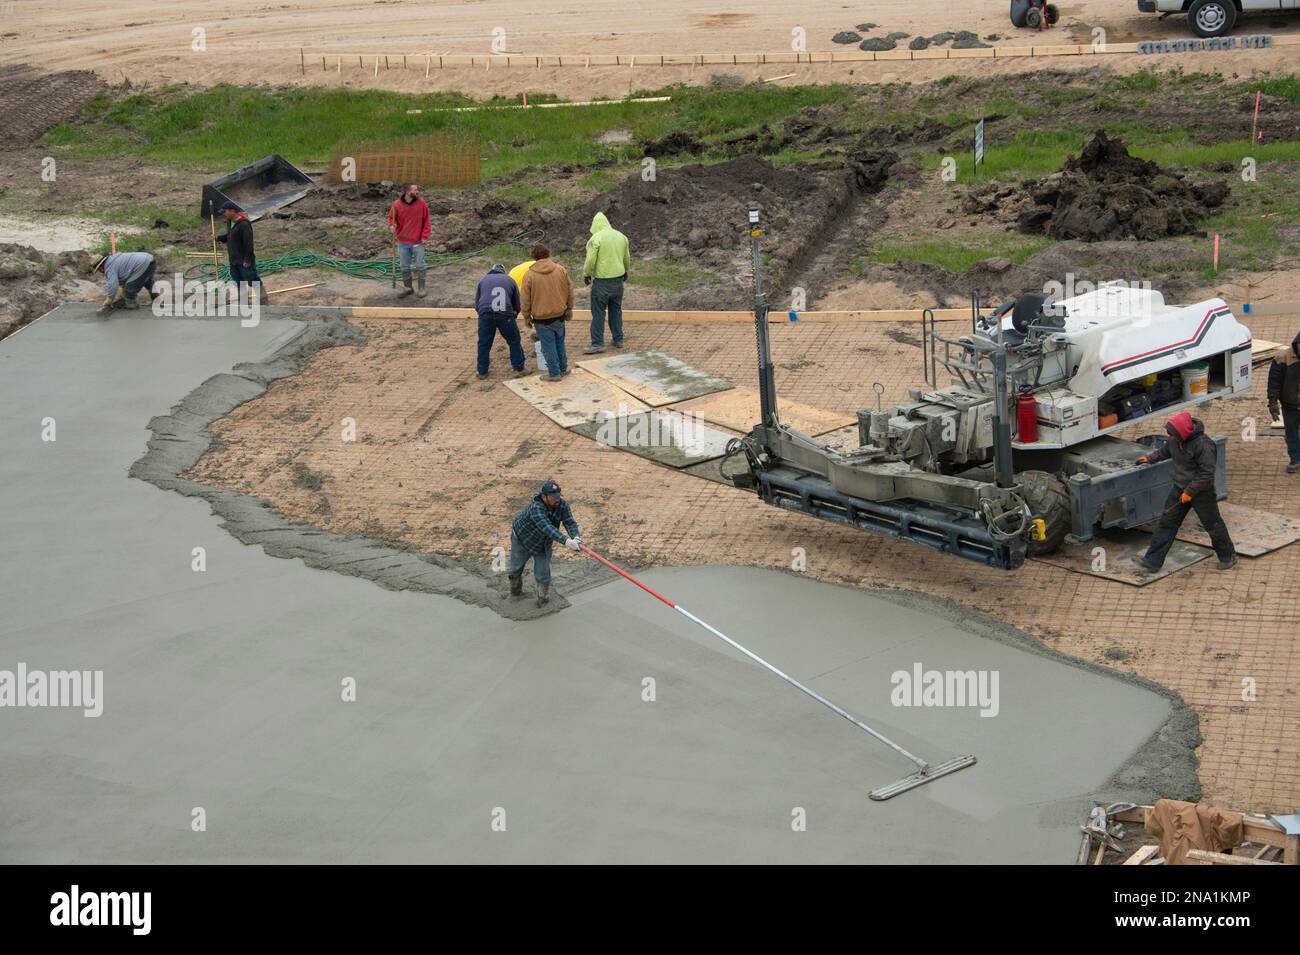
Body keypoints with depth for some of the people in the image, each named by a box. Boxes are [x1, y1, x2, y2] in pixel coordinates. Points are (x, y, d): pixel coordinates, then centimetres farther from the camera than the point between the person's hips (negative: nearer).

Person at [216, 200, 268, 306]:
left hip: (244, 260, -9)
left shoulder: (244, 224, -23)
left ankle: (265, 303, 4)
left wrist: (247, 260, -23)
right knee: (238, 281, 18)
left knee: (254, 281, -3)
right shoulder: (229, 222, 6)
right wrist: (219, 238, 8)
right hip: (234, 260, 9)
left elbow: (249, 243, -23)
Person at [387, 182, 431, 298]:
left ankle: (421, 289, 14)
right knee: (405, 267, 11)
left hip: (418, 242, -1)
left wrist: (424, 236, -8)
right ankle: (407, 288, 24)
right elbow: (391, 218, 6)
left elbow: (426, 221, -1)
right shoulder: (397, 204, -7)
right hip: (403, 242, 1)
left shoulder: (422, 204, -6)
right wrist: (392, 225, -16)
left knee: (419, 266, 4)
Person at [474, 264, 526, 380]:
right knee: (514, 342, 14)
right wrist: (512, 316, 40)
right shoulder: (510, 280, 20)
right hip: (505, 315, 0)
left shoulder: (483, 280, 21)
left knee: (484, 344, 12)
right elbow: (517, 305, 23)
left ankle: (482, 372, 17)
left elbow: (476, 304, 21)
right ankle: (519, 369, 16)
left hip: (485, 314, 1)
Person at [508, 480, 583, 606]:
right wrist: (565, 541, -68)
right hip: (522, 539, -4)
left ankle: (543, 596, 26)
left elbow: (570, 523, -31)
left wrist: (576, 537, -54)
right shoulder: (536, 508, -43)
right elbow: (547, 527, -56)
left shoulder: (563, 505, -24)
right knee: (516, 568, 16)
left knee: (543, 574, 1)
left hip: (543, 544, 4)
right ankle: (515, 590, 46)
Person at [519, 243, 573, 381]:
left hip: (542, 318, -3)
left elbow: (525, 299, -7)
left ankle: (554, 373, 11)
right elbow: (570, 291, 4)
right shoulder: (560, 270, -5)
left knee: (548, 346, 6)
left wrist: (527, 317, 6)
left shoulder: (529, 275, -12)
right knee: (560, 342, 20)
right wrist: (569, 309, 17)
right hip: (559, 315, 3)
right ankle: (563, 368, 29)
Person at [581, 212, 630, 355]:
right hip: (618, 278, 6)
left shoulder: (596, 238, -15)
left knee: (598, 312, -1)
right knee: (616, 310, 17)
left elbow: (590, 260, -16)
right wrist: (625, 271, 34)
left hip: (602, 280, -6)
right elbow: (627, 258, 17)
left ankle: (597, 344, -1)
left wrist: (586, 274, 1)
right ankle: (618, 339, 22)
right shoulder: (621, 236, 6)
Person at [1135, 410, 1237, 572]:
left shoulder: (1203, 444, -26)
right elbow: (1165, 451, 23)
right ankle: (1153, 560, 8)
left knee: (1213, 524, 8)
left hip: (1201, 492, -7)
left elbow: (1207, 473, -25)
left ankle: (1228, 557, 28)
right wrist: (1150, 458, 13)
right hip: (1180, 488, 7)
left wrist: (1190, 491, -23)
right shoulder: (1175, 440, -2)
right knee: (1167, 522, 5)